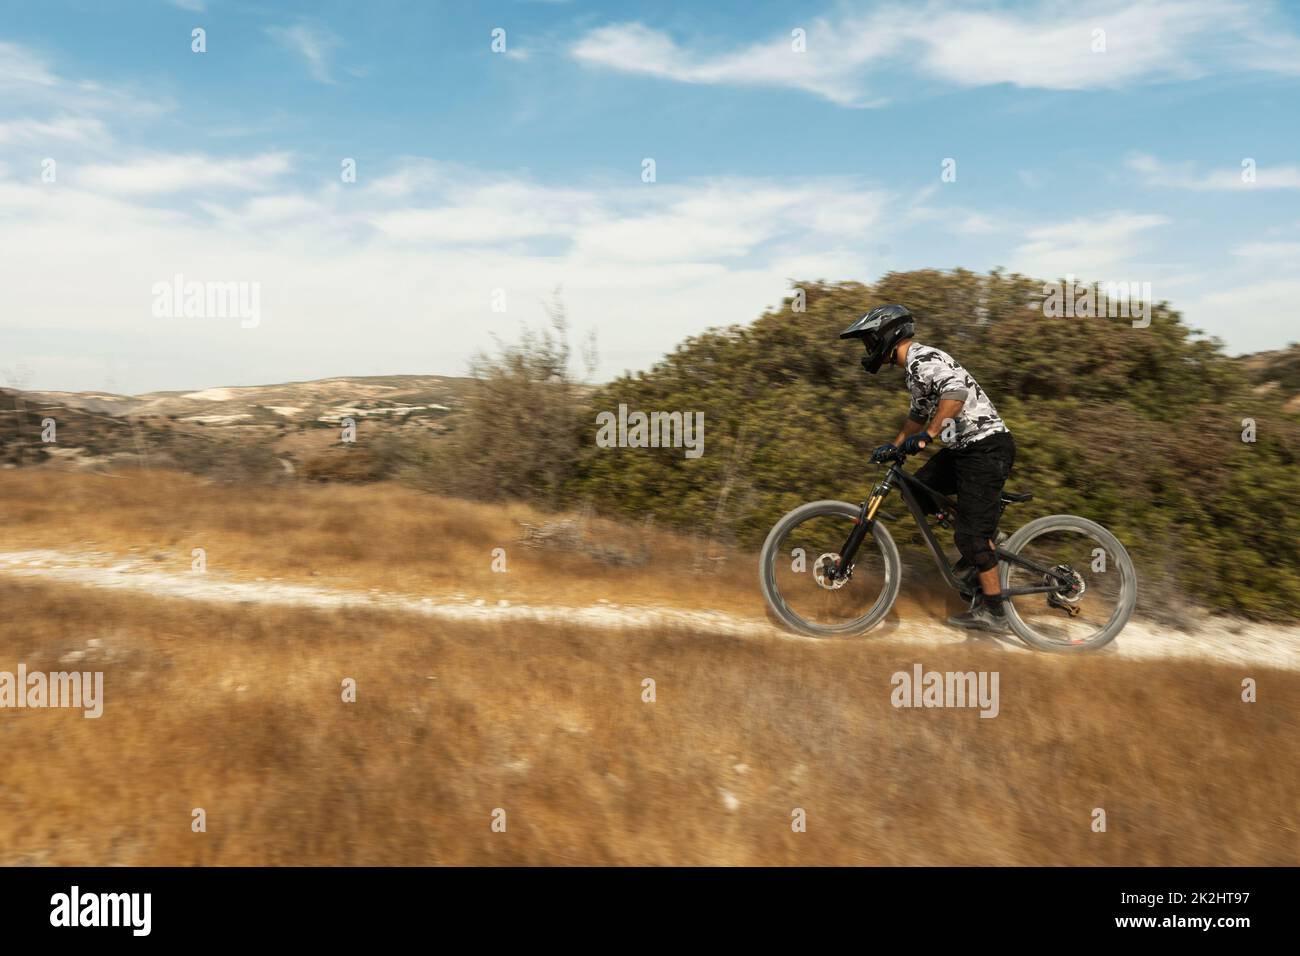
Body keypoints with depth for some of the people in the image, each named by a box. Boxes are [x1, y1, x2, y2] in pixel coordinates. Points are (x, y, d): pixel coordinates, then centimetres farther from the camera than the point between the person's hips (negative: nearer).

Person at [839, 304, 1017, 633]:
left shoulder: (922, 357, -15)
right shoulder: (915, 365, 17)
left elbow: (957, 389, -33)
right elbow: (919, 412, 30)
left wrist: (927, 436, -34)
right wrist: (895, 446, 25)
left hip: (986, 447, -10)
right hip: (964, 447, 10)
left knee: (971, 532, -8)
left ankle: (992, 612, 3)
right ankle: (984, 541, 18)